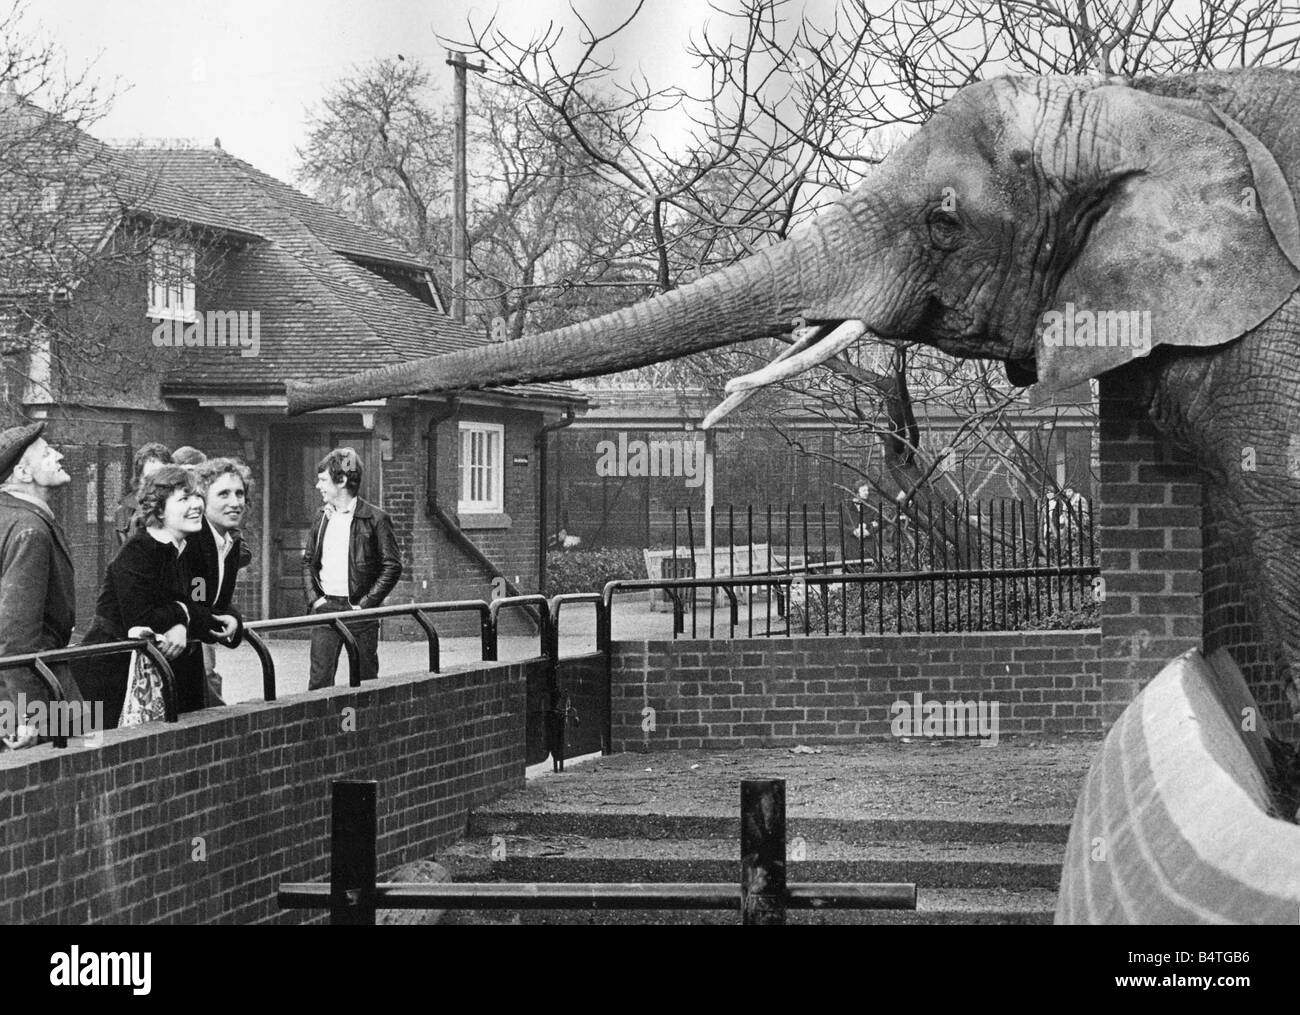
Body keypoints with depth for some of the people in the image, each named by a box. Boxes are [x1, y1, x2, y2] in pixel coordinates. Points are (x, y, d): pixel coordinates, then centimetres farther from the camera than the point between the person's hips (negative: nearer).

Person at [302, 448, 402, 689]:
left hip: (357, 609, -4)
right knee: (319, 678, -1)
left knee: (365, 678, 4)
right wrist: (313, 598, 3)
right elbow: (308, 561, 18)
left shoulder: (375, 519, -6)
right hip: (325, 608, 4)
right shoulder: (322, 518, 11)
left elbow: (393, 566, -7)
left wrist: (366, 603, -12)